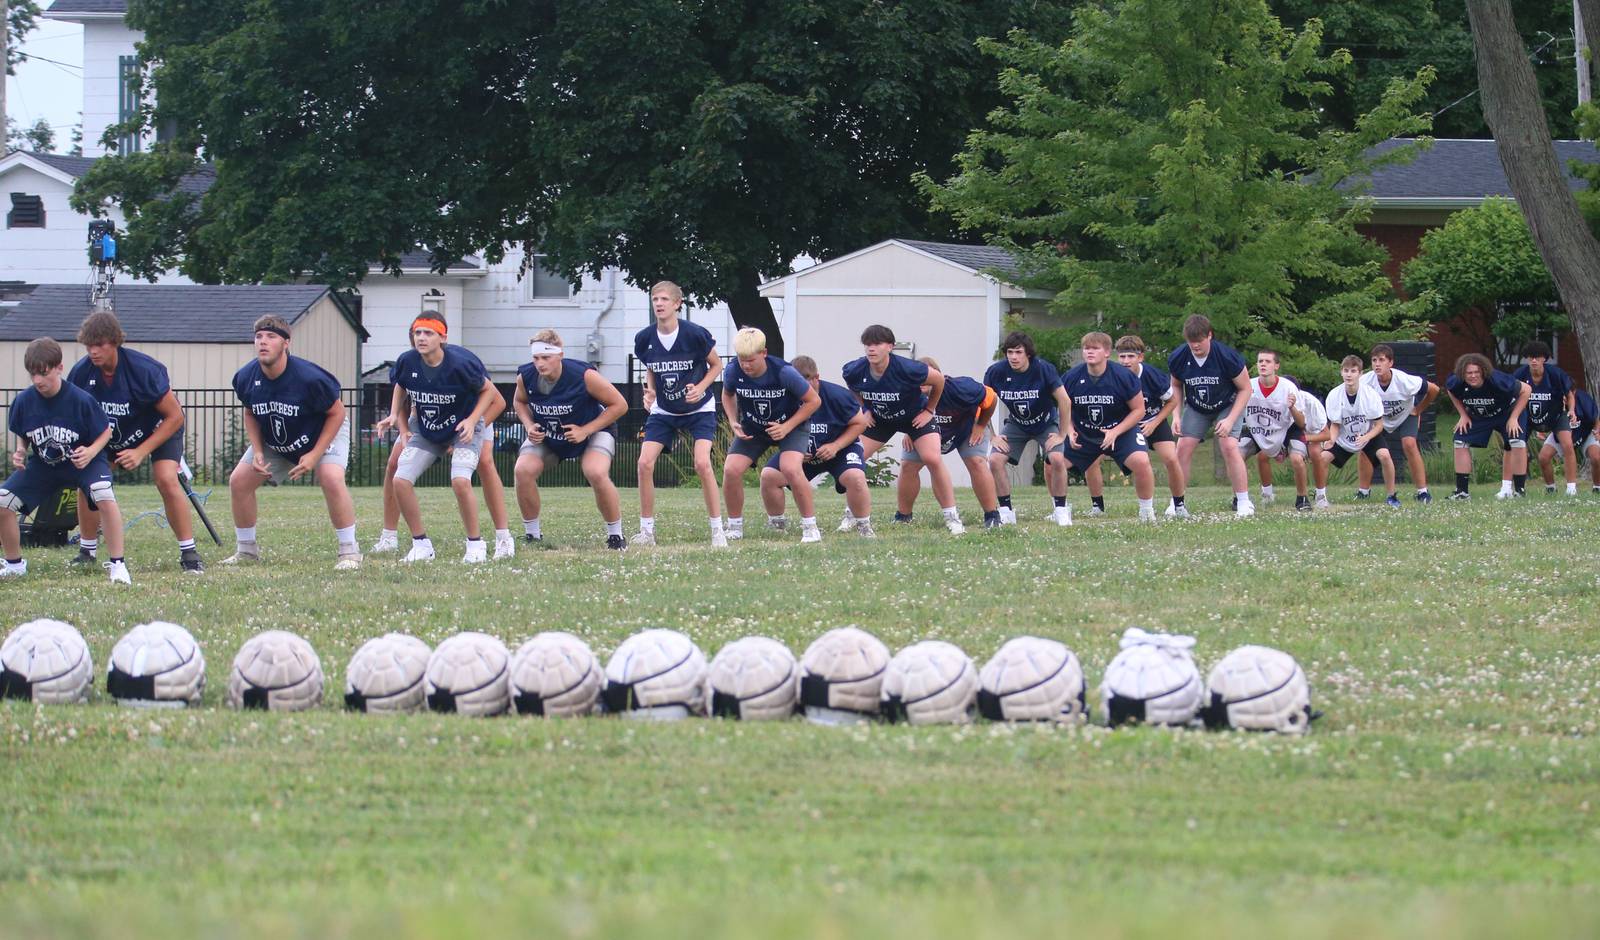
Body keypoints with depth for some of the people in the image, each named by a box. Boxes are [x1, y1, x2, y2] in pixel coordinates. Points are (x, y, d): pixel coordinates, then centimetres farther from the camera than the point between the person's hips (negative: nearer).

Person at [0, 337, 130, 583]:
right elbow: (22, 436, 6)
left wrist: (91, 452, -28)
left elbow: (106, 432, -9)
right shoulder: (23, 401, -13)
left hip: (83, 461, -4)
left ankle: (117, 564, -21)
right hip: (43, 463, 4)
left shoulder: (81, 400, -23)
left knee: (105, 497, -34)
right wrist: (20, 452, -15)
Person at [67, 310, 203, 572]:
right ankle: (86, 551, 7)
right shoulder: (81, 373, -22)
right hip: (111, 434, 4)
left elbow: (175, 416, -25)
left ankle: (189, 553, -15)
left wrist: (141, 452, -27)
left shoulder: (143, 369, -33)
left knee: (166, 479, -25)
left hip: (159, 428, -4)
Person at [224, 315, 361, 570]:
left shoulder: (309, 378, -33)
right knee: (239, 480, -5)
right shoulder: (245, 378, -19)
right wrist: (257, 452, -11)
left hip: (324, 433, -5)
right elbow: (251, 415, 2)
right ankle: (246, 550, 14)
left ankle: (349, 552, -17)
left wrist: (315, 455, -24)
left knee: (331, 479, -30)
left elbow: (336, 413, -19)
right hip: (274, 442, 5)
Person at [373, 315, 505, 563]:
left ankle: (475, 544, -8)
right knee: (401, 480, -12)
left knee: (460, 481, -28)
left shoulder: (459, 363, -26)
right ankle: (421, 544, 5)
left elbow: (488, 390, -9)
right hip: (425, 430, 5)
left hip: (463, 429, -5)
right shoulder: (407, 362, -14)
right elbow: (401, 387, 10)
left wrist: (472, 420, -19)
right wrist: (395, 416, -3)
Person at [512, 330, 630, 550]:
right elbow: (520, 402, 6)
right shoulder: (526, 377, -20)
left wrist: (585, 430, -25)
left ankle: (616, 536, -8)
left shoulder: (584, 375, -31)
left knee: (597, 474, -28)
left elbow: (619, 404, -20)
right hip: (546, 436, 4)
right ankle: (532, 534, 0)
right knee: (523, 470, -19)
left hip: (593, 430, -4)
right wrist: (529, 426, -14)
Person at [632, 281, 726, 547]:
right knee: (645, 463, -11)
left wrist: (700, 388, -20)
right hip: (663, 411, 4)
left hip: (698, 408, -4)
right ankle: (646, 530, 2)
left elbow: (716, 365, -4)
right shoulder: (645, 339, -9)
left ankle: (718, 530, -10)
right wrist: (650, 391, -9)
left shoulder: (695, 334, -19)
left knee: (702, 463, -21)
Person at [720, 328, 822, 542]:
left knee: (790, 468, -29)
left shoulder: (783, 372, -30)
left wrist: (787, 427, -23)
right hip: (752, 427, 4)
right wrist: (733, 422, -11)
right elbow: (728, 395, 5)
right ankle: (735, 527, 7)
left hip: (791, 424, -4)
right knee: (731, 469, -15)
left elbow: (814, 400, -16)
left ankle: (810, 527, -13)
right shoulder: (733, 371, -21)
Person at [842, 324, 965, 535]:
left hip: (915, 416, -4)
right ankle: (851, 514, 8)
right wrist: (865, 410, 0)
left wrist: (929, 410, -7)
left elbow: (938, 380, -15)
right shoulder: (855, 371, -23)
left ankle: (952, 516, -8)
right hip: (878, 419, 4)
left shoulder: (907, 369, -34)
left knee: (932, 459, -20)